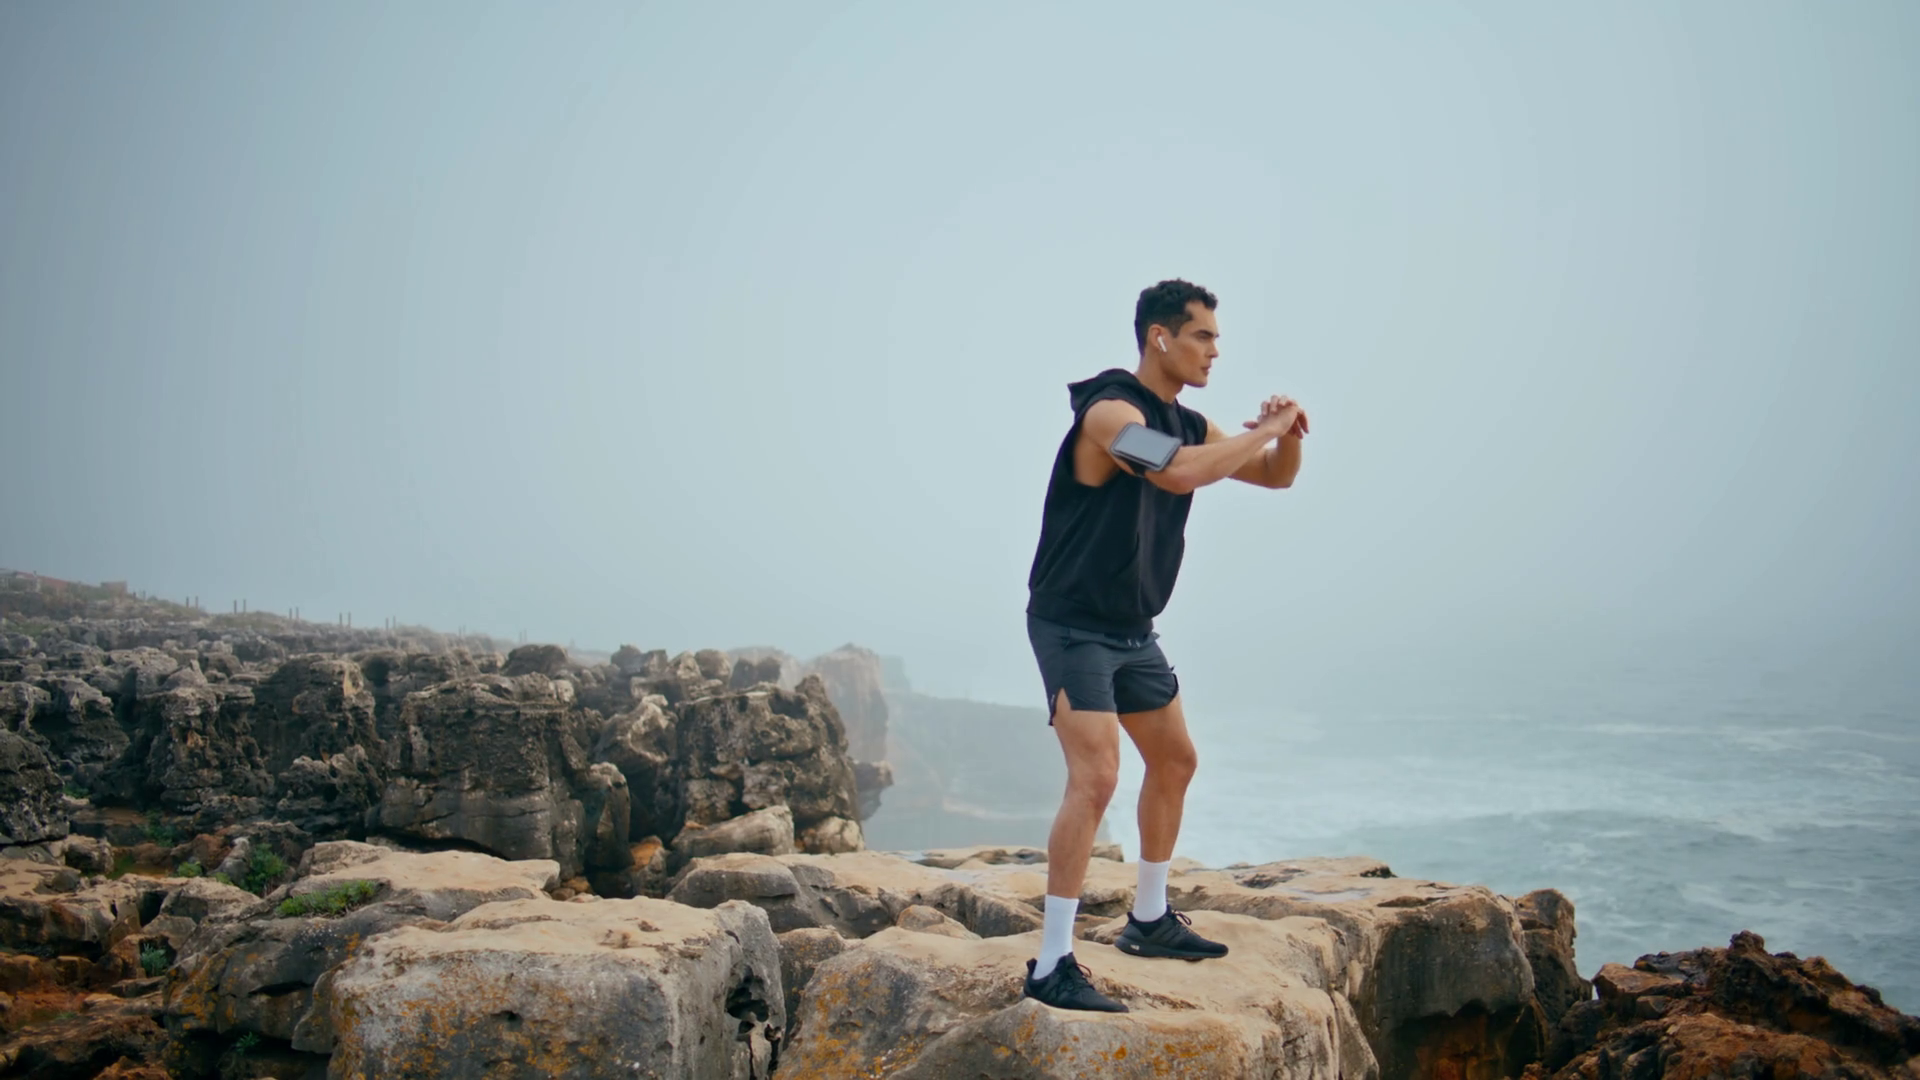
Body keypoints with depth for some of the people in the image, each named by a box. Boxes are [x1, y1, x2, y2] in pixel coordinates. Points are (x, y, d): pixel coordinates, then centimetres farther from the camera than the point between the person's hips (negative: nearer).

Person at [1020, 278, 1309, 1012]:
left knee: (1174, 761, 18)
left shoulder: (1188, 424, 8)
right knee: (1095, 777, -19)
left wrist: (1286, 436, -6)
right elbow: (1177, 473, -36)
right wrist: (1263, 430, -23)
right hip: (1073, 626, -10)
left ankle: (1150, 921, 35)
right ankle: (1051, 966, -13)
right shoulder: (1111, 409, -18)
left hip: (1133, 631, 10)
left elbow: (1276, 478, 16)